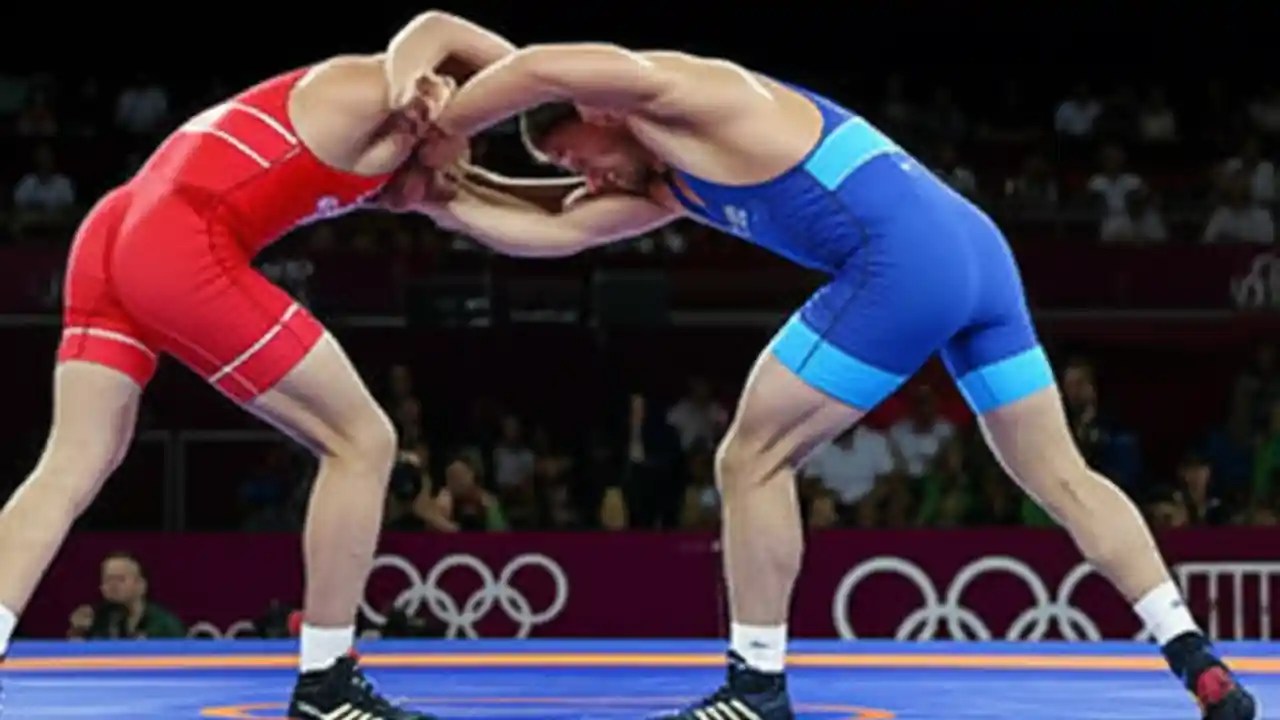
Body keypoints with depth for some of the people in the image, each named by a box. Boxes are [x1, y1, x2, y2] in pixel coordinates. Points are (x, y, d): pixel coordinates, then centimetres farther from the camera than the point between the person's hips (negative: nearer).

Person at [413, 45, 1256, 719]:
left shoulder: (664, 93, 2)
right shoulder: (674, 183, 29)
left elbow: (538, 68, -15)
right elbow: (553, 232, 28)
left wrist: (439, 138, -1)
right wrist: (440, 196, 24)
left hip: (906, 264, -10)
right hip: (976, 248, 10)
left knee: (752, 461, 1)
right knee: (1061, 478, 13)